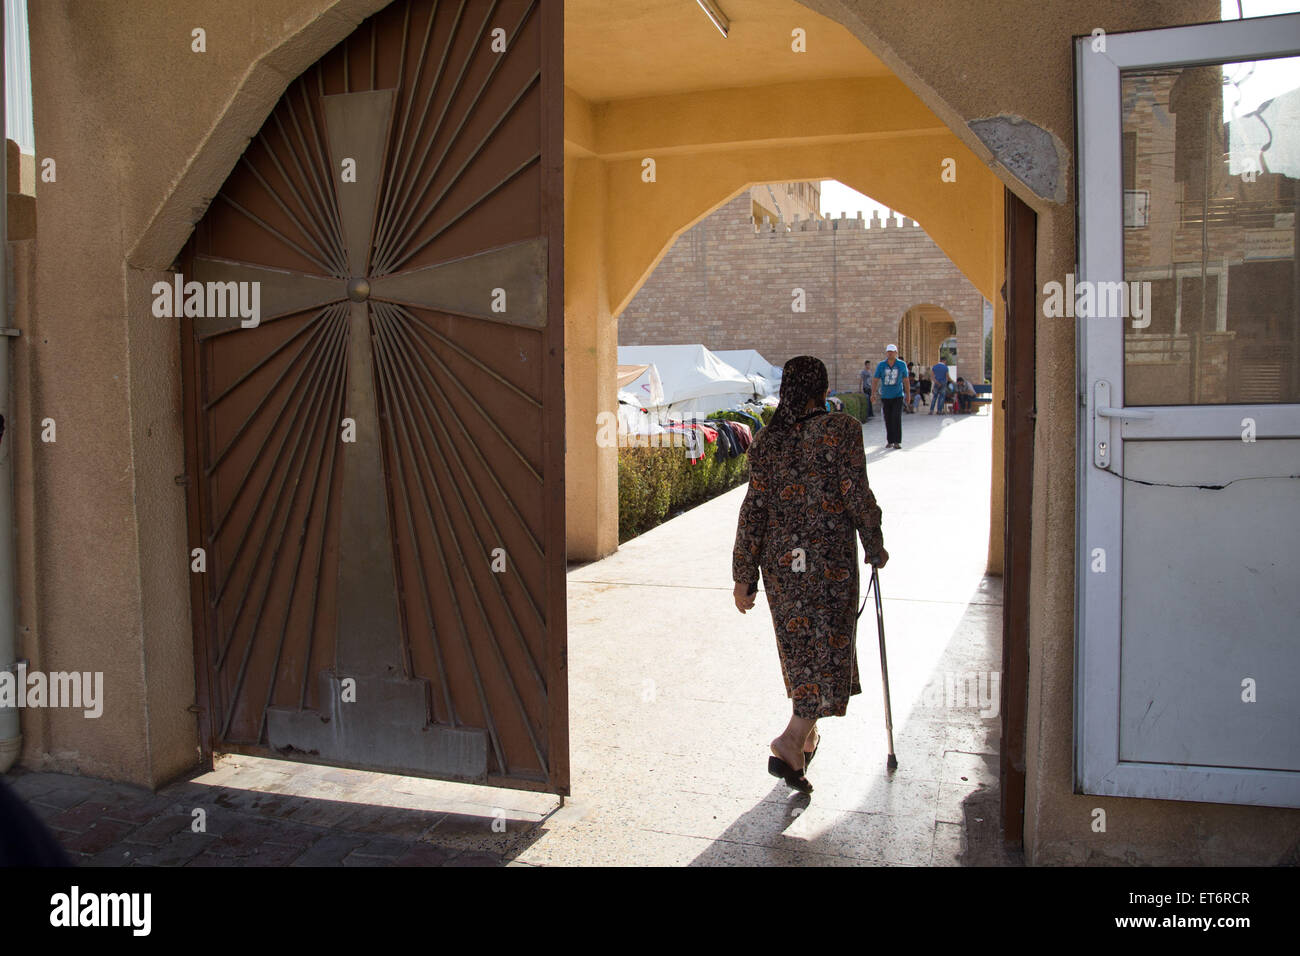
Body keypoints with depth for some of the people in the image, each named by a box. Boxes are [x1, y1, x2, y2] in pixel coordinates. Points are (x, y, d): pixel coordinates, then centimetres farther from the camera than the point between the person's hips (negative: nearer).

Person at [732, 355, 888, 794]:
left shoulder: (766, 439, 1)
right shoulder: (842, 430, -9)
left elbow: (754, 508, -1)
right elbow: (857, 496, -11)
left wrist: (743, 575, 2)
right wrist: (875, 545, 5)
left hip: (780, 561, 4)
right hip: (831, 559, -4)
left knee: (799, 647, 18)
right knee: (829, 650, 4)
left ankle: (807, 735, 32)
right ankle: (791, 741, -10)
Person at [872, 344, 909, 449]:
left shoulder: (902, 365, 1)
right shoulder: (881, 365, 0)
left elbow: (905, 380, 8)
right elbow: (876, 380, 0)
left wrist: (908, 394, 10)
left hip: (898, 396, -1)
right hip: (885, 396, 2)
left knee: (896, 419, -12)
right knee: (888, 420, 5)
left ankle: (897, 441, -9)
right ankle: (890, 441, 16)